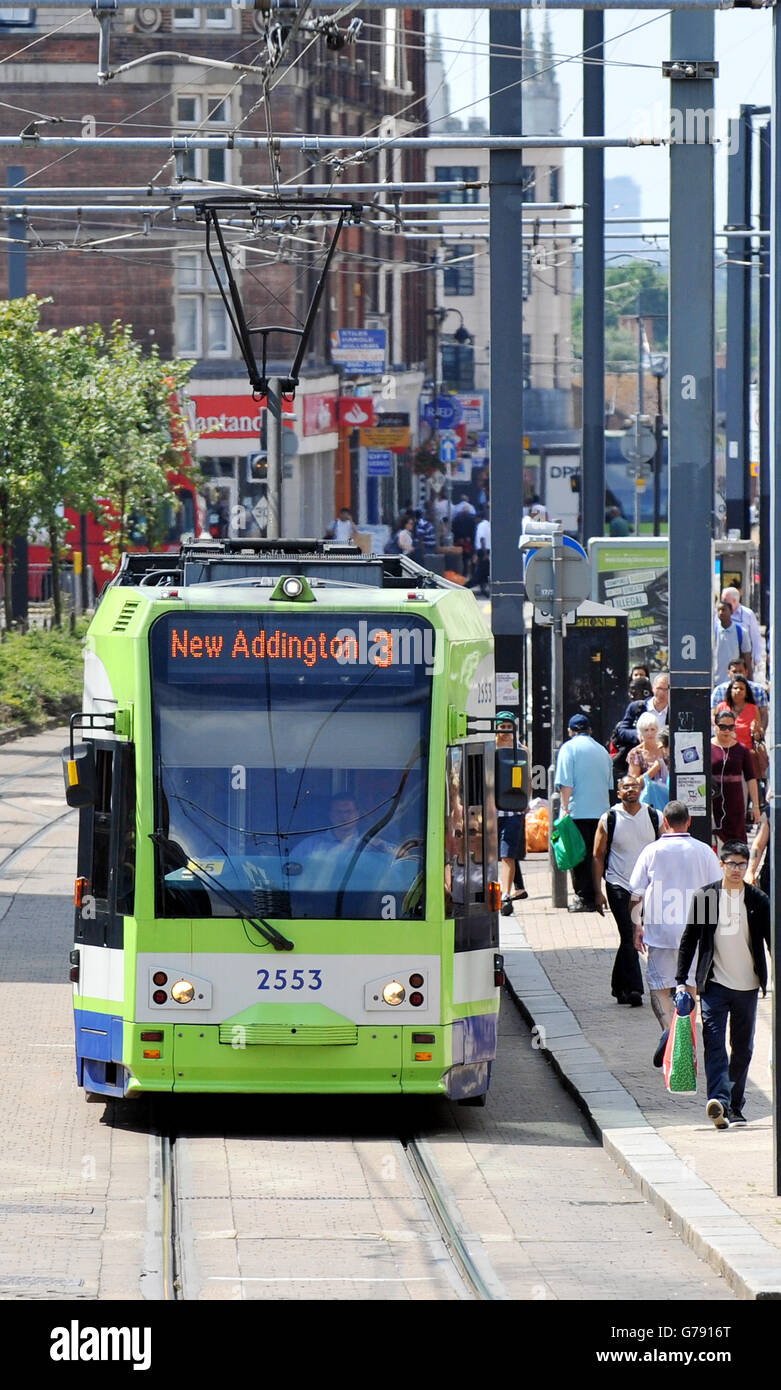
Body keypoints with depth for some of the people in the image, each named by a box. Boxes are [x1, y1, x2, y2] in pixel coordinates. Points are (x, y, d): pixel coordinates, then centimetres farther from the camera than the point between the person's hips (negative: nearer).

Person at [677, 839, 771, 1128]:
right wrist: (681, 980, 1)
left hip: (747, 985, 2)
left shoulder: (758, 900, 3)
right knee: (714, 1042, -15)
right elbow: (689, 939, 5)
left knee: (742, 1048, 8)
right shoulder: (705, 896, 1)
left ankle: (734, 1107, 18)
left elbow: (771, 940, 9)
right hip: (714, 984, -2)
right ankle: (719, 1101, -27)